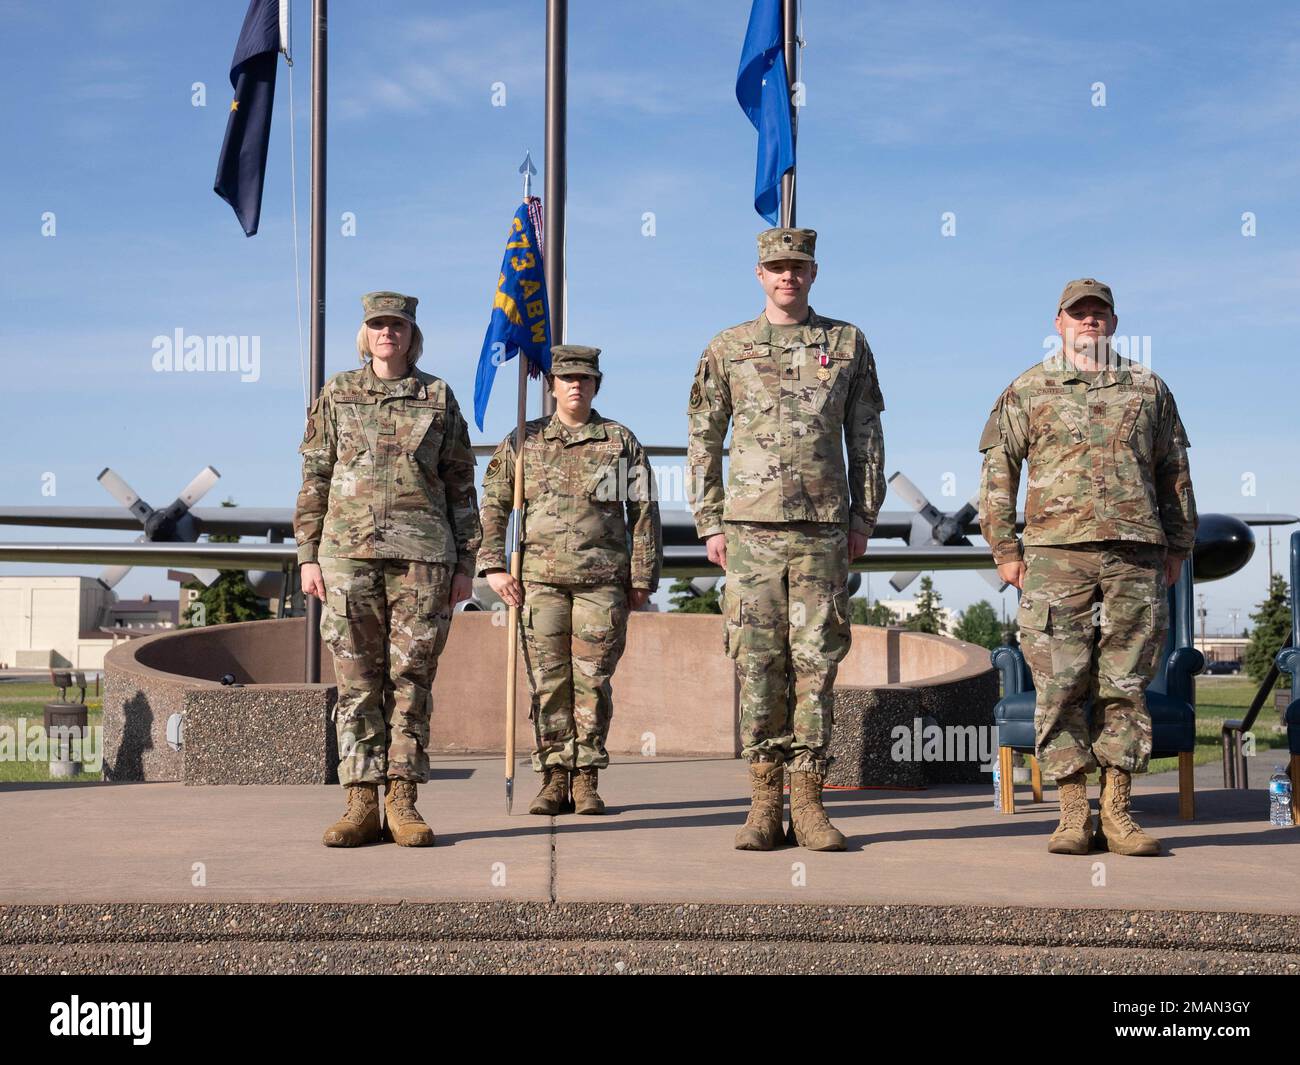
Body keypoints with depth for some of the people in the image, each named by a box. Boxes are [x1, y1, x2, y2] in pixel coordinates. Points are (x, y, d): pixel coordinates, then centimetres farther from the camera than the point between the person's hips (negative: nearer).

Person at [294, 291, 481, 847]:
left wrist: (465, 563, 4)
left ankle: (403, 802, 5)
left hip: (422, 554, 0)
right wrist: (308, 556, 3)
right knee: (357, 680, 0)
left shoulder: (438, 397, 10)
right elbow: (314, 480, 10)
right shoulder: (337, 394, 10)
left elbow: (460, 486, 10)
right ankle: (360, 805, 3)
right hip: (349, 551, 0)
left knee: (411, 677, 0)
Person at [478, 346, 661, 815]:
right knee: (548, 682, 0)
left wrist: (642, 578, 3)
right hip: (541, 580, 1)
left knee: (592, 681, -1)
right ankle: (554, 779, 6)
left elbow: (644, 512, 8)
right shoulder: (524, 441, 10)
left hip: (603, 581, -1)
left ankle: (586, 781, 6)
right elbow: (493, 504, 11)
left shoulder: (621, 441, 9)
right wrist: (493, 567, 1)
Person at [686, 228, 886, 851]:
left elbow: (866, 437, 12)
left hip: (823, 527, 0)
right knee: (758, 662, 0)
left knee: (816, 660, 0)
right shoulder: (728, 349, 9)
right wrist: (709, 523, 3)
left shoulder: (847, 344, 10)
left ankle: (807, 802, 4)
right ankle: (764, 803, 5)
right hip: (751, 526, 0)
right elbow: (703, 441, 9)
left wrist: (863, 517, 6)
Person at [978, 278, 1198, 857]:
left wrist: (1177, 546, 14)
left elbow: (1174, 473, 21)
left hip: (1136, 557, 2)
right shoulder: (1028, 390, 10)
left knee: (1125, 686, 2)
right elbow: (997, 472, 9)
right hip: (1055, 555, -2)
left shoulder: (1148, 388, 17)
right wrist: (1005, 550, 1)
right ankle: (1073, 814, 3)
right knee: (1061, 688, -4)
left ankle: (1116, 812, 8)